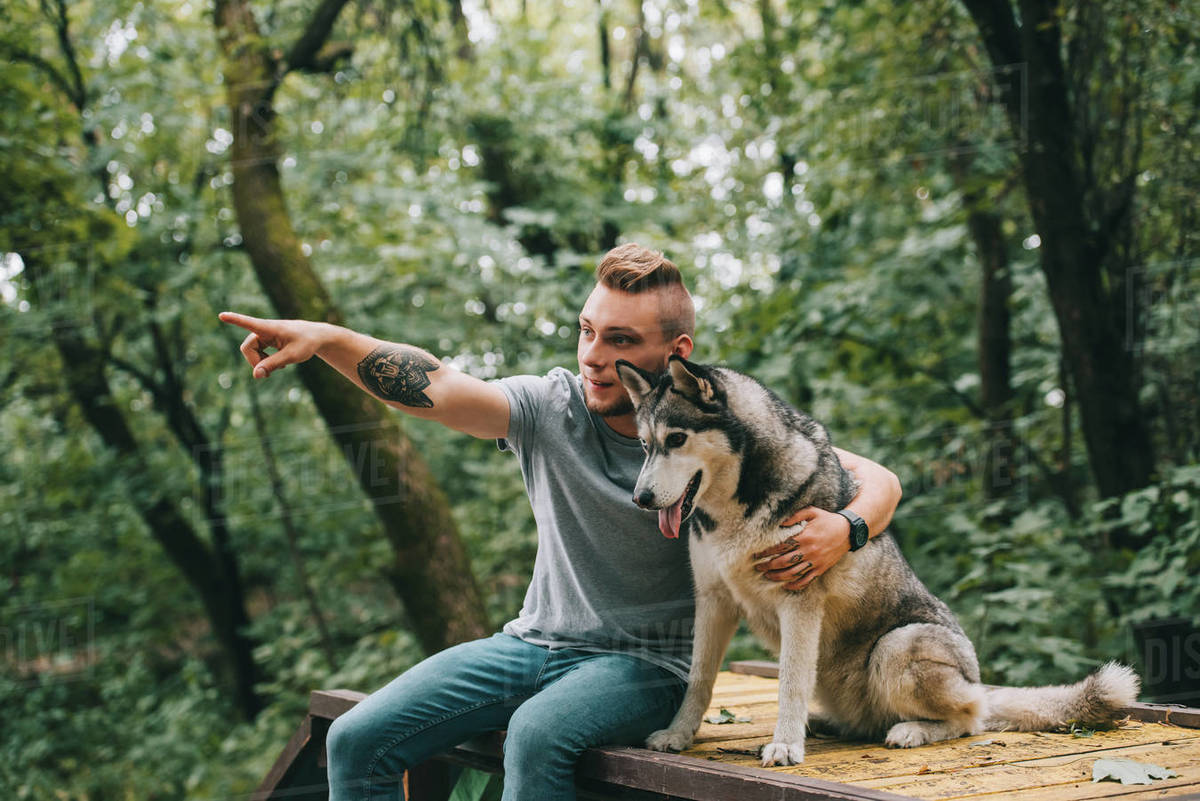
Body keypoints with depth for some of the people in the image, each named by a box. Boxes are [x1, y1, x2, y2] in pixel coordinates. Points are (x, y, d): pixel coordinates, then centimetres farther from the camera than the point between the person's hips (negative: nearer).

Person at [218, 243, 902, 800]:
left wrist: (844, 531, -30)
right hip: (535, 640, 4)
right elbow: (435, 387, -21)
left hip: (648, 664, -4)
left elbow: (879, 480, -8)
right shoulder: (551, 408, -6)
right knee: (357, 741, -8)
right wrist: (325, 338, -36)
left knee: (537, 734, -35)